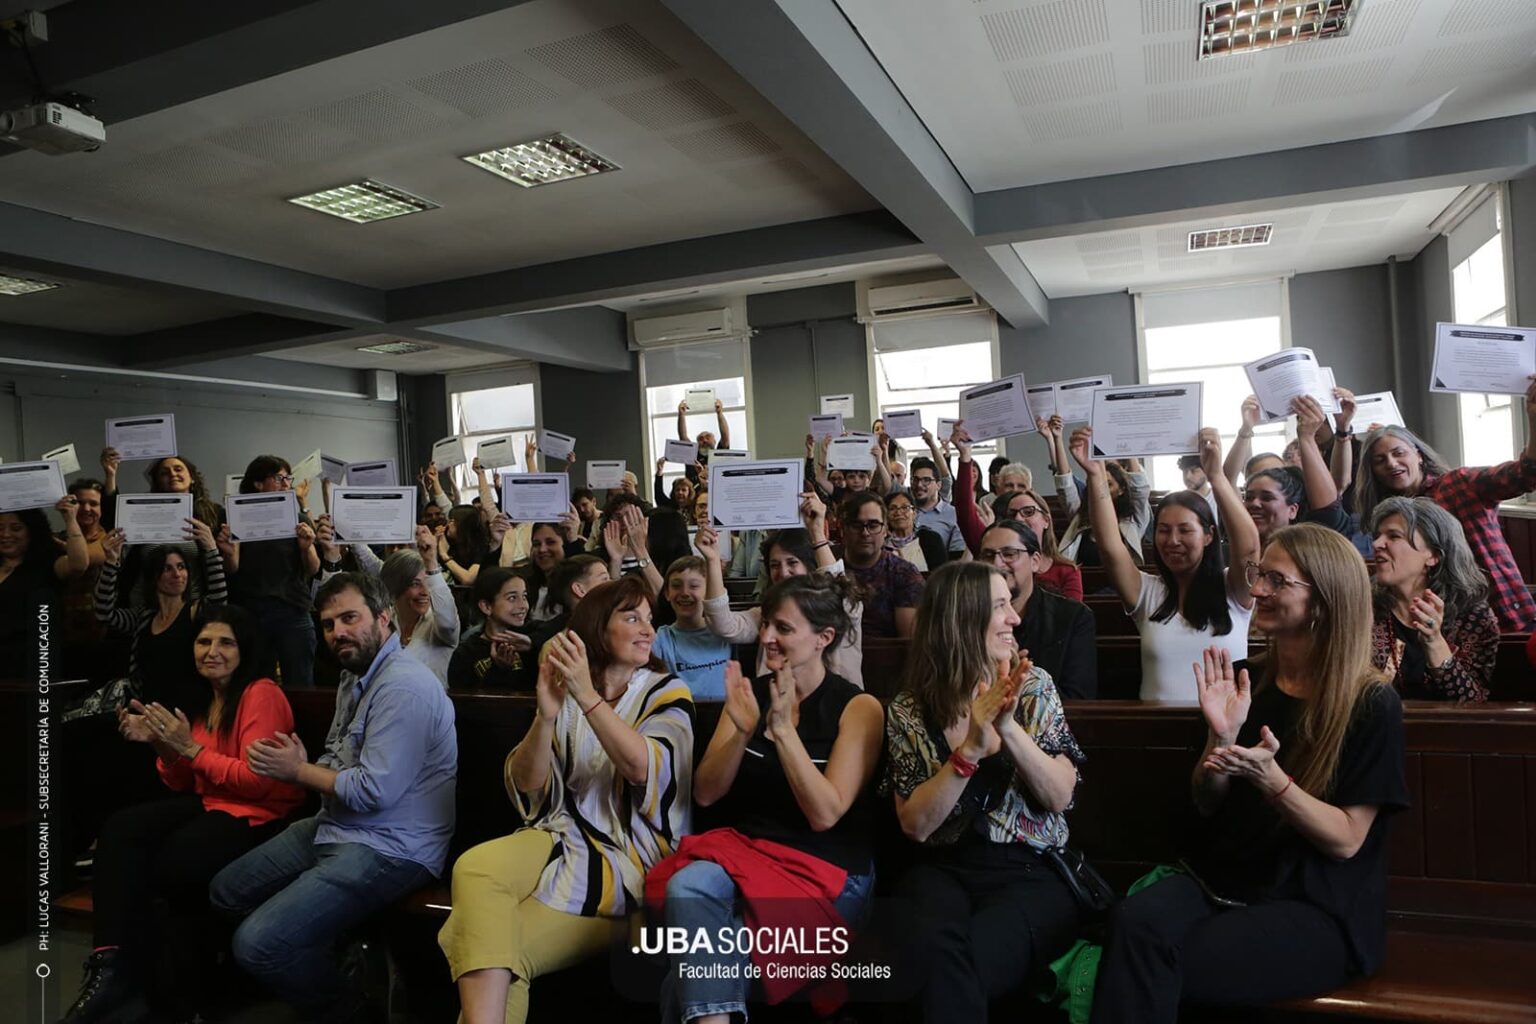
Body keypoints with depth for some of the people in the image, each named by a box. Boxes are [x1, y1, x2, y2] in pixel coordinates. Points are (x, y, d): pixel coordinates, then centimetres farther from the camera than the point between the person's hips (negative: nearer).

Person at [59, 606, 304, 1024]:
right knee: (120, 830, -15)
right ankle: (113, 962, -16)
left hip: (258, 815, -8)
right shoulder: (202, 701, 15)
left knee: (168, 866, -24)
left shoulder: (262, 694, -12)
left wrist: (191, 749, -17)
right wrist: (162, 745, -3)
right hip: (208, 805, 8)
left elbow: (257, 780, -18)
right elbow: (182, 785, 15)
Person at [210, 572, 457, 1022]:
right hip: (336, 827, 11)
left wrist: (297, 771, -12)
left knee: (257, 943, -20)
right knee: (225, 892, 20)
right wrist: (299, 764, -5)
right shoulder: (354, 677, 12)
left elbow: (375, 790, -27)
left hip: (388, 849, -11)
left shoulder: (404, 687, -22)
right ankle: (329, 964, 27)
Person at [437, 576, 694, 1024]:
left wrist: (588, 696, -24)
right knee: (474, 867, -29)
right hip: (564, 836, 4)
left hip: (631, 856, -3)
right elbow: (527, 787, 1)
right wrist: (546, 716, -17)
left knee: (501, 947, -25)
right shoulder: (567, 692, 11)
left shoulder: (667, 692, 2)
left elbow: (644, 769, -17)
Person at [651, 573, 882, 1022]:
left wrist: (784, 728, -23)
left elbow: (824, 814, -15)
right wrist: (742, 732, -15)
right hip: (744, 847, 4)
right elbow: (705, 794, 2)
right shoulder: (749, 691, 7)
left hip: (827, 870, -4)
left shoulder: (859, 707, -5)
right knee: (686, 887, -31)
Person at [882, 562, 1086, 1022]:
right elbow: (917, 824, -8)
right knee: (934, 946, -33)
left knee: (944, 967, -30)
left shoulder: (1033, 687, 1)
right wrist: (971, 748, -22)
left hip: (1031, 874, 0)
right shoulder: (908, 711, -2)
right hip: (943, 871, 1)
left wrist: (1010, 730, -23)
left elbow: (1059, 798, -6)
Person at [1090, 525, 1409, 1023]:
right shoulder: (1244, 681, 6)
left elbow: (1346, 840, -8)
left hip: (1318, 911, -4)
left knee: (1151, 965, -27)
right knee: (1133, 922, -29)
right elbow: (1206, 805, 8)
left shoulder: (1372, 703, -8)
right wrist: (1220, 736, -11)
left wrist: (1268, 777, -24)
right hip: (1218, 881, 4)